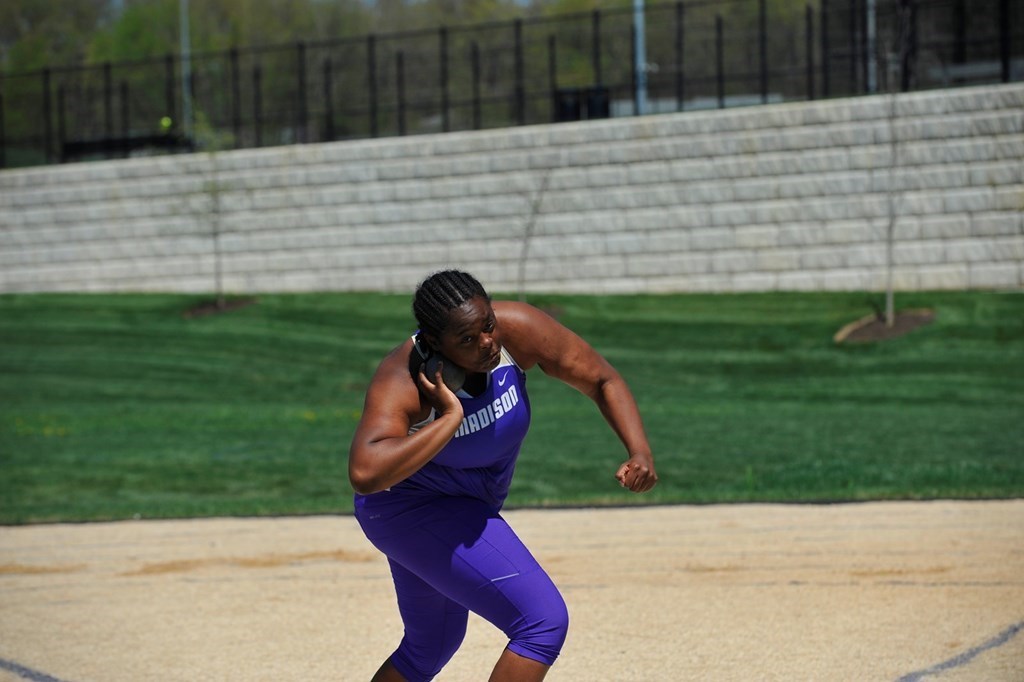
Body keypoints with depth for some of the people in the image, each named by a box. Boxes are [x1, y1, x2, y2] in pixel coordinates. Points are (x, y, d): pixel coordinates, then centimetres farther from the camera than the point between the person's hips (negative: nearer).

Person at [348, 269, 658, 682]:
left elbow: (603, 380, -8)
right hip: (410, 511, -8)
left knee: (429, 649, 26)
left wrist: (640, 452, -23)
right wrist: (450, 417, -45)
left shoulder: (518, 331, -21)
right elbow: (365, 474, -51)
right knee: (544, 620, -21)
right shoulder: (401, 383, -33)